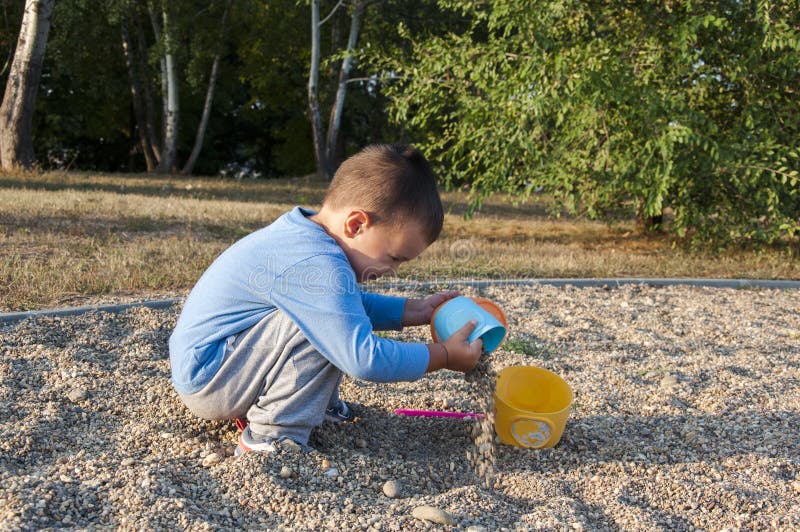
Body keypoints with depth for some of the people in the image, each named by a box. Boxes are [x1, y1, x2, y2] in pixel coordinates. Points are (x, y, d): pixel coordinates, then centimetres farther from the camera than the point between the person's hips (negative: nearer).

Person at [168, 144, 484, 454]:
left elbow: (351, 306, 18)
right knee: (327, 325, -27)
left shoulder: (304, 238, 2)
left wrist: (410, 311, 9)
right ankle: (272, 436, -17)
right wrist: (445, 356, -20)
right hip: (204, 381, -10)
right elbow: (363, 359, -32)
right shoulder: (318, 264, -30)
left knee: (335, 316, 12)